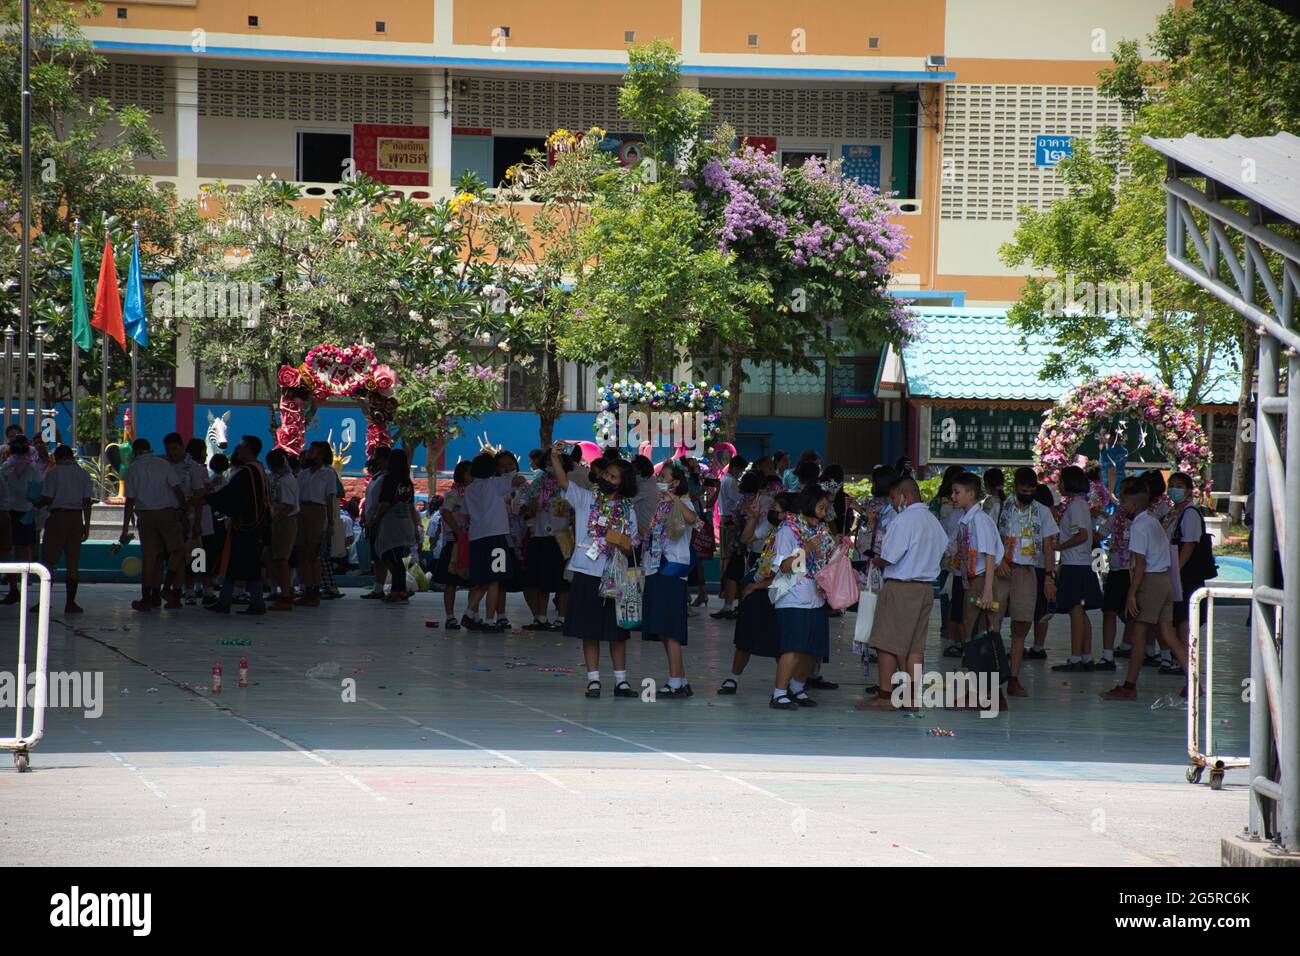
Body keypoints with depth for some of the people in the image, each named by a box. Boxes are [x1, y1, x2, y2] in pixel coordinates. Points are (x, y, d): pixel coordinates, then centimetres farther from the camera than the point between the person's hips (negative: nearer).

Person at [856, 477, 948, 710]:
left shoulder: (903, 520, -14)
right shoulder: (934, 522, 11)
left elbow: (889, 557, -17)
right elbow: (942, 549, 14)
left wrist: (875, 560, 3)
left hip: (900, 587, -8)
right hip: (926, 587, 8)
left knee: (888, 643, -2)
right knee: (915, 645, 10)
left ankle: (885, 695, -4)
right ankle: (912, 695, 9)